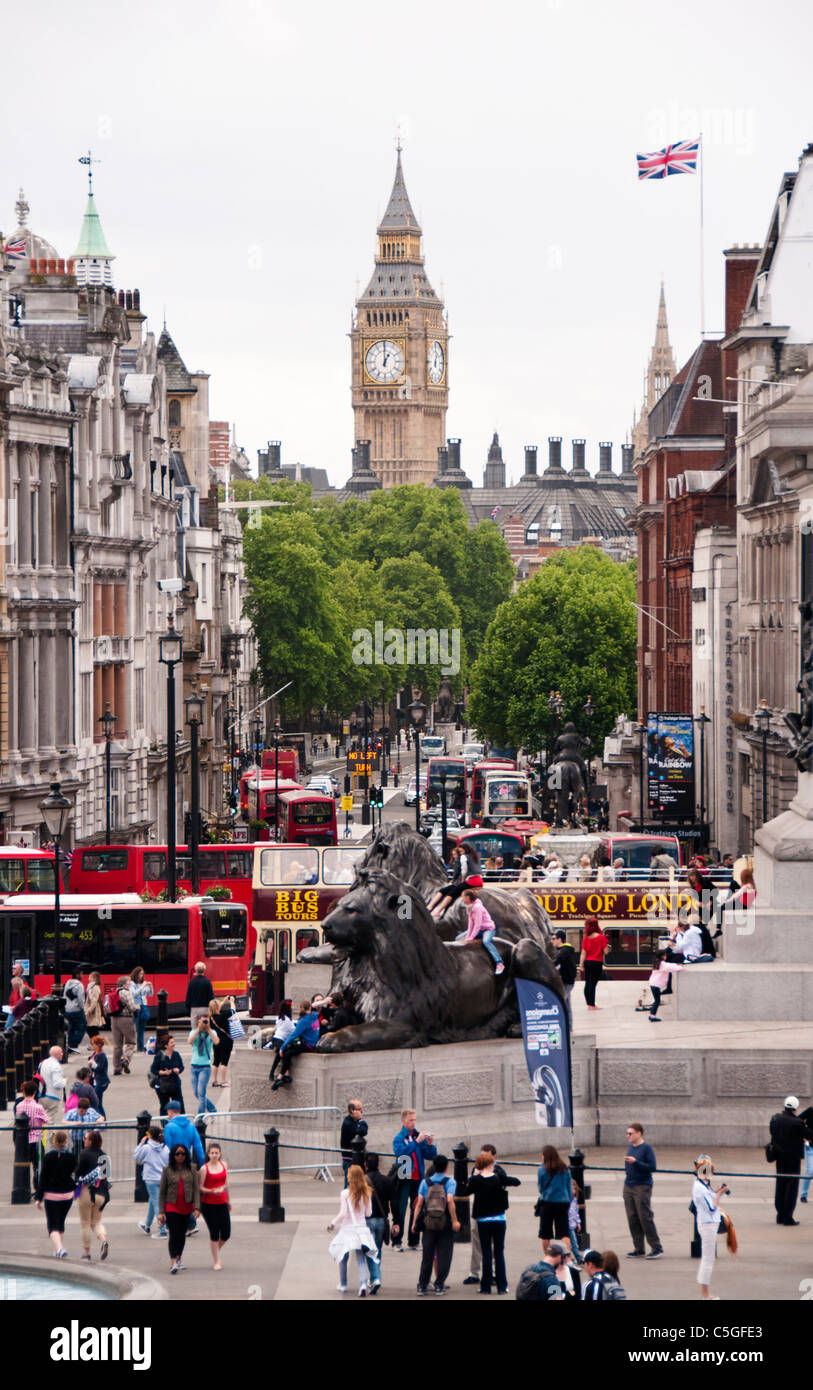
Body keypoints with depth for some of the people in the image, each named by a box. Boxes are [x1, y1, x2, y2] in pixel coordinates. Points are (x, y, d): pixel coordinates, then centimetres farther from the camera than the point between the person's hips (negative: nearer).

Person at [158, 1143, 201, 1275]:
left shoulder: (191, 1170, 3)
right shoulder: (168, 1170, -1)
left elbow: (196, 1189, 2)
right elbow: (162, 1191, 2)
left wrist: (197, 1208, -8)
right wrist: (161, 1212, -2)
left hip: (187, 1207, 2)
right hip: (172, 1207, -2)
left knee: (182, 1235, 11)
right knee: (174, 1234, -11)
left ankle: (178, 1260, 25)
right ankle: (173, 1263, -14)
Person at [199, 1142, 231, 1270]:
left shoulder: (223, 1165, 7)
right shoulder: (204, 1168, -8)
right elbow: (200, 1187, -8)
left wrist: (228, 1200, 22)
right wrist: (212, 1191, -24)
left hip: (222, 1203, 4)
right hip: (208, 1204, -4)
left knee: (226, 1233, 2)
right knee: (214, 1234, 0)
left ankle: (216, 1250, 31)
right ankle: (216, 1261, 11)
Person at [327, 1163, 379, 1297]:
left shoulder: (345, 1194, -12)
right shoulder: (367, 1193, -1)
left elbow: (343, 1214, -14)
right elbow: (368, 1213, 5)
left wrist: (333, 1223, 1)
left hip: (347, 1229, -3)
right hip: (362, 1228, 3)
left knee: (343, 1257, 15)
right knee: (361, 1259, 2)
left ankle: (343, 1285, 26)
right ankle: (363, 1284, -17)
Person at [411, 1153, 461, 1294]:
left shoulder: (425, 1182, 5)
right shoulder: (450, 1182, -4)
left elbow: (419, 1203, 1)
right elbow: (450, 1200, -18)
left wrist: (414, 1222, 4)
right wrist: (455, 1221, -17)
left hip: (429, 1223, 3)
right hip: (445, 1223, -3)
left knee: (427, 1255, 8)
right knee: (443, 1255, 4)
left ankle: (422, 1285, 9)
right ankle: (439, 1284, 3)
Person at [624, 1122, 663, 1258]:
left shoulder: (647, 1148, -9)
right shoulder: (630, 1147, 12)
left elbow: (652, 1167, -14)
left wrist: (635, 1162, -21)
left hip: (642, 1187, -7)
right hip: (628, 1187, 7)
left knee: (645, 1218, -7)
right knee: (632, 1219, 7)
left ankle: (657, 1248, 1)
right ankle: (639, 1250, 14)